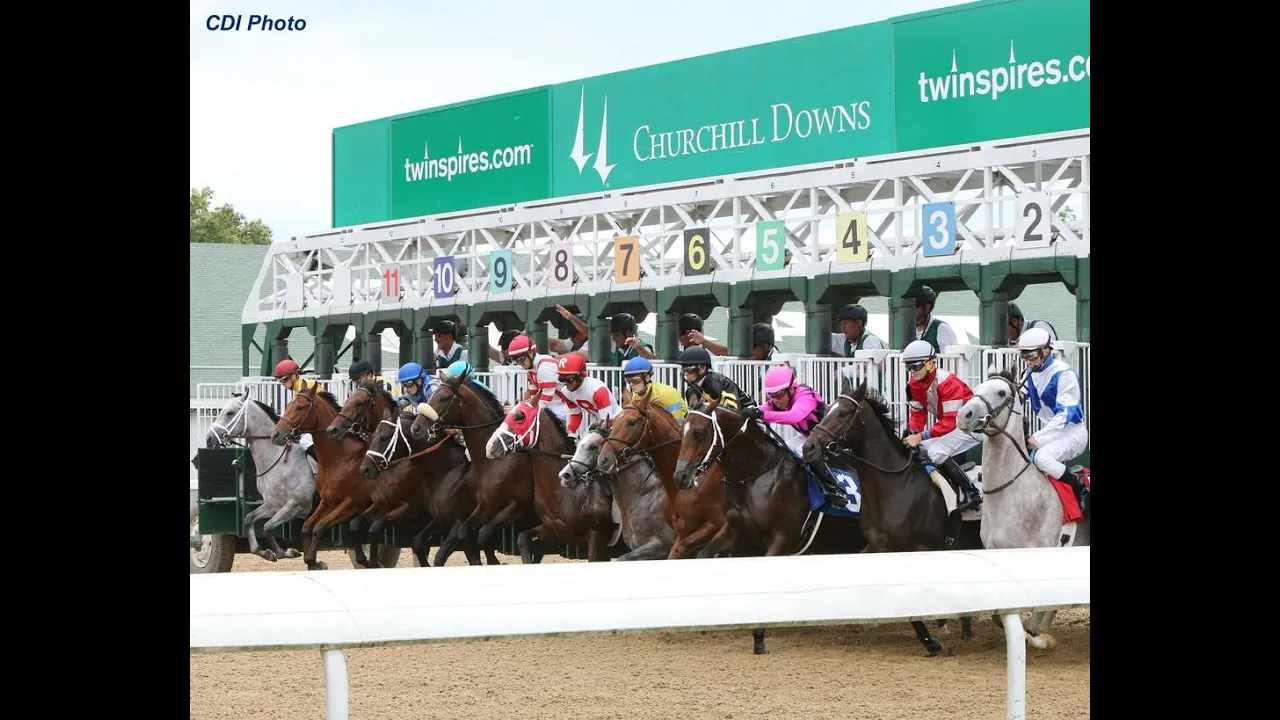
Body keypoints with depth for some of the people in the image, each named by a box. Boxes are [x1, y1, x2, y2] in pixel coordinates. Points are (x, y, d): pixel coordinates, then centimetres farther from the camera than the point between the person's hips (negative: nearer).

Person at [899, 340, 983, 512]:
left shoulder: (947, 382, -27)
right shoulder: (915, 384, 0)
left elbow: (951, 421, -29)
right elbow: (917, 413, 5)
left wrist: (921, 436, -32)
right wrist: (912, 433, -17)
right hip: (949, 425, 10)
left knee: (936, 452, -25)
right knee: (921, 449, 3)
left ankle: (972, 494, -18)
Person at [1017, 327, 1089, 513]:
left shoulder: (1064, 374, -19)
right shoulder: (1031, 373, 6)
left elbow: (1065, 414, -24)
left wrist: (1039, 438, -29)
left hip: (1072, 431, -9)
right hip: (1050, 431, 9)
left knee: (1042, 457, -33)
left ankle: (1082, 490, -19)